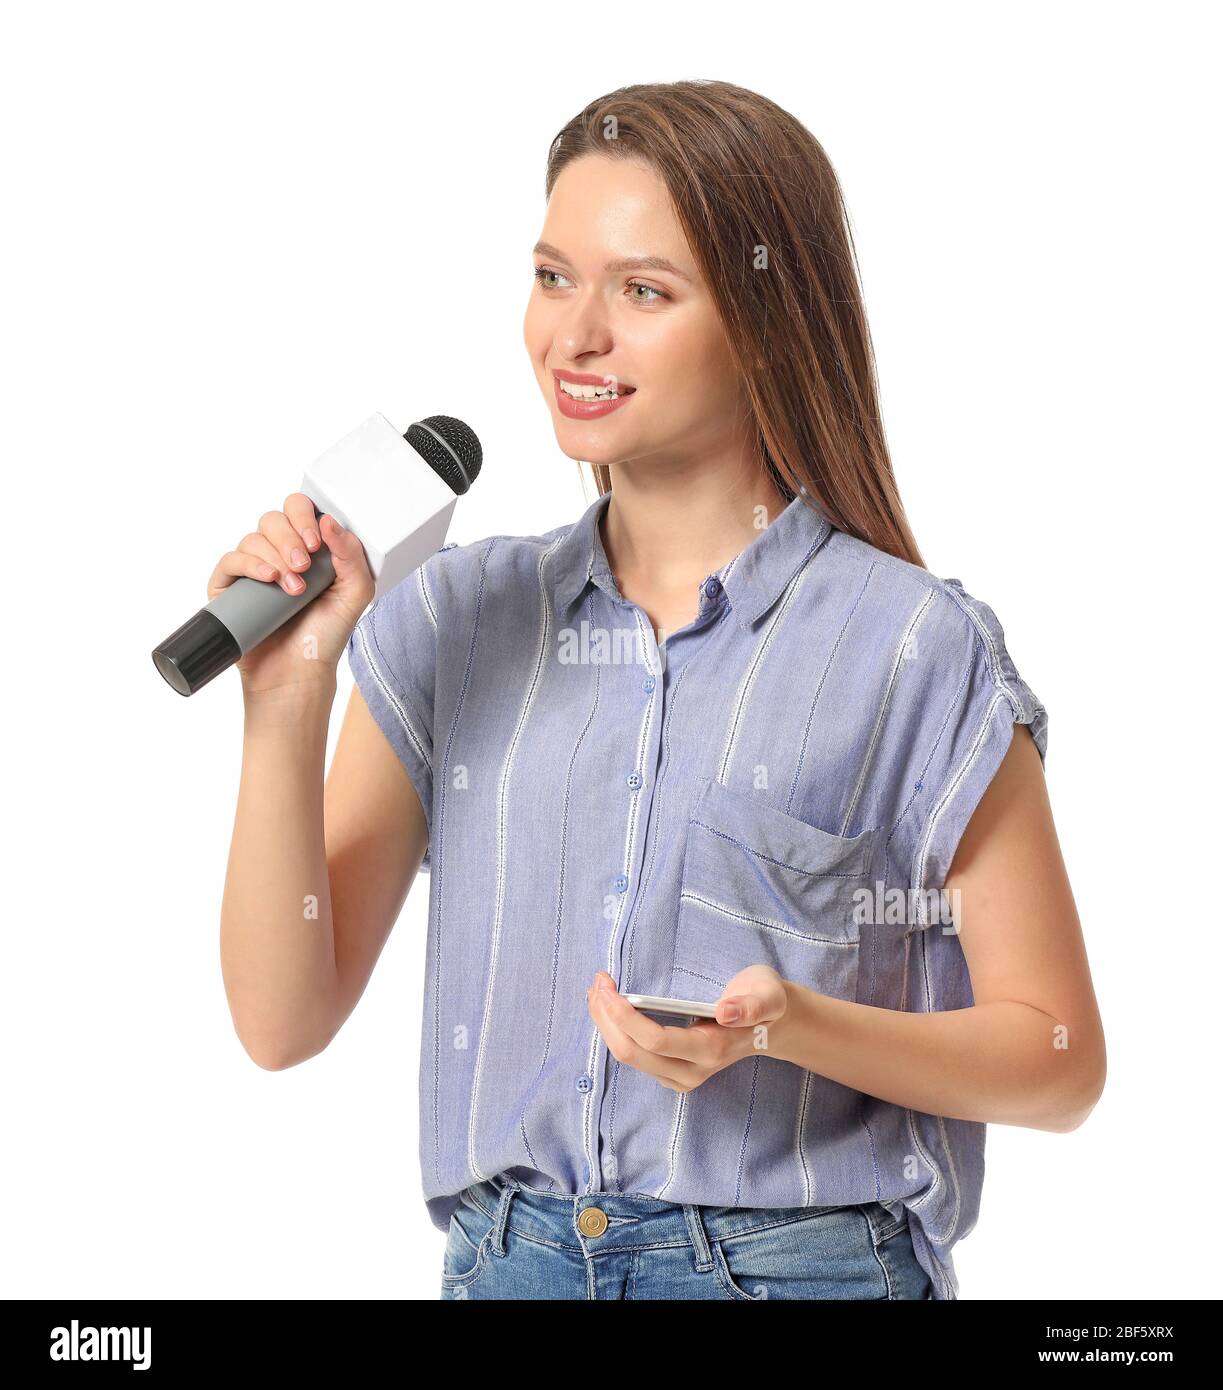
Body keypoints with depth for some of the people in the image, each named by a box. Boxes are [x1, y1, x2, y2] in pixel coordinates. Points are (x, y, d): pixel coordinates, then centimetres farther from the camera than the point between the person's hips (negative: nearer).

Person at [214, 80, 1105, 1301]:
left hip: (806, 1262, -3)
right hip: (506, 1256, 3)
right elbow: (284, 1019, -1)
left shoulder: (914, 652, -8)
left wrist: (790, 1027, -19)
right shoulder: (454, 620, 3)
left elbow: (1060, 1061, -4)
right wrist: (286, 699, -12)